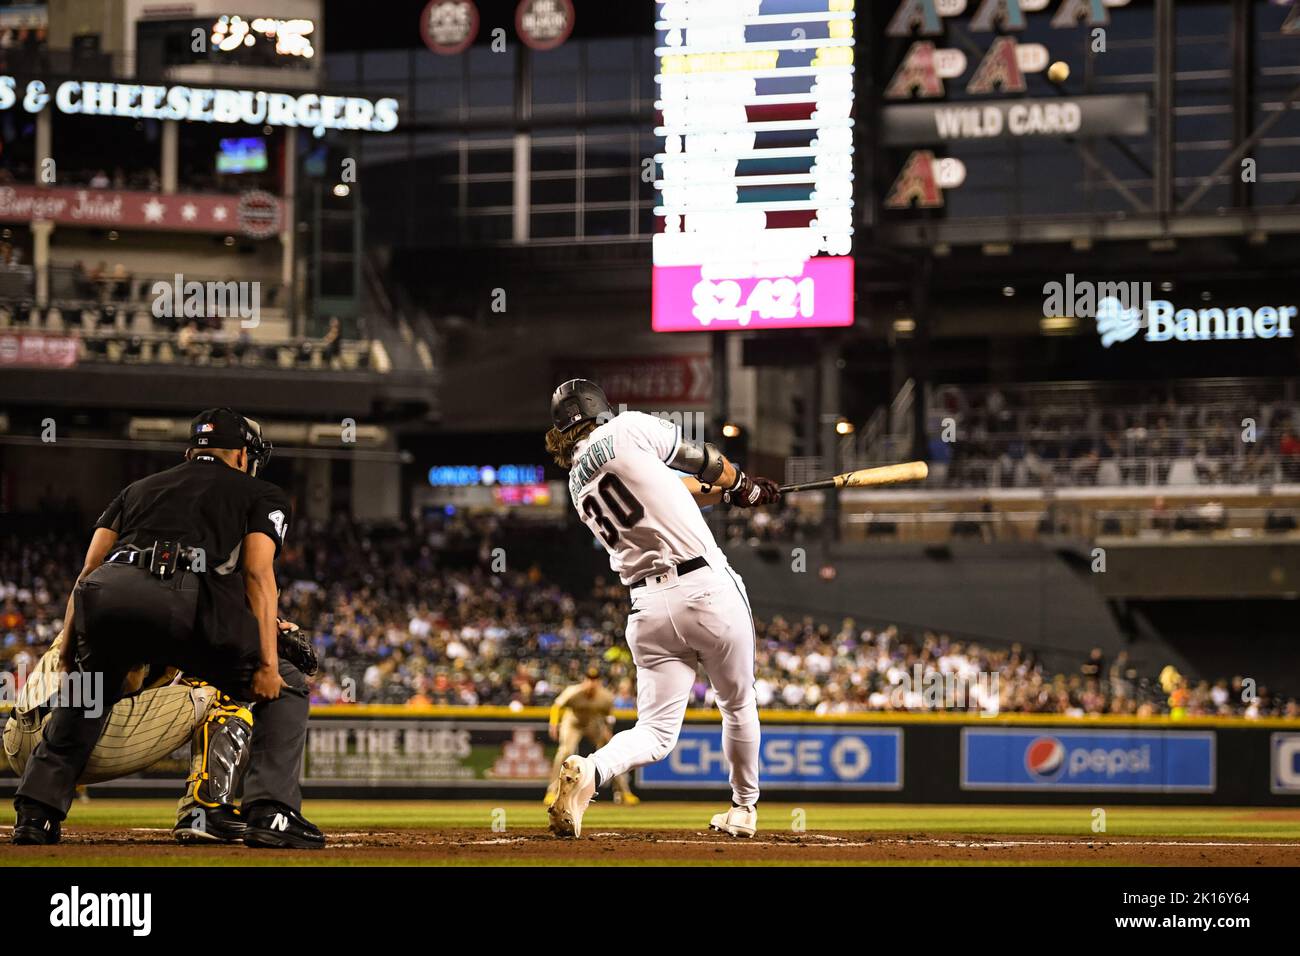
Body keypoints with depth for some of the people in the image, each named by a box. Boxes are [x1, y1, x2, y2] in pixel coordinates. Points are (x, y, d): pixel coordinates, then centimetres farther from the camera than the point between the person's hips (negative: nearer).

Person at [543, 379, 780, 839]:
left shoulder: (578, 484, 15)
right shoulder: (628, 429, -3)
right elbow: (702, 461, 10)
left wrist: (727, 490, 36)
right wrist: (739, 484, 30)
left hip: (648, 607, 4)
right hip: (708, 589, -4)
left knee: (656, 733, 3)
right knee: (738, 705, 20)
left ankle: (589, 773, -26)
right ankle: (743, 809, 33)